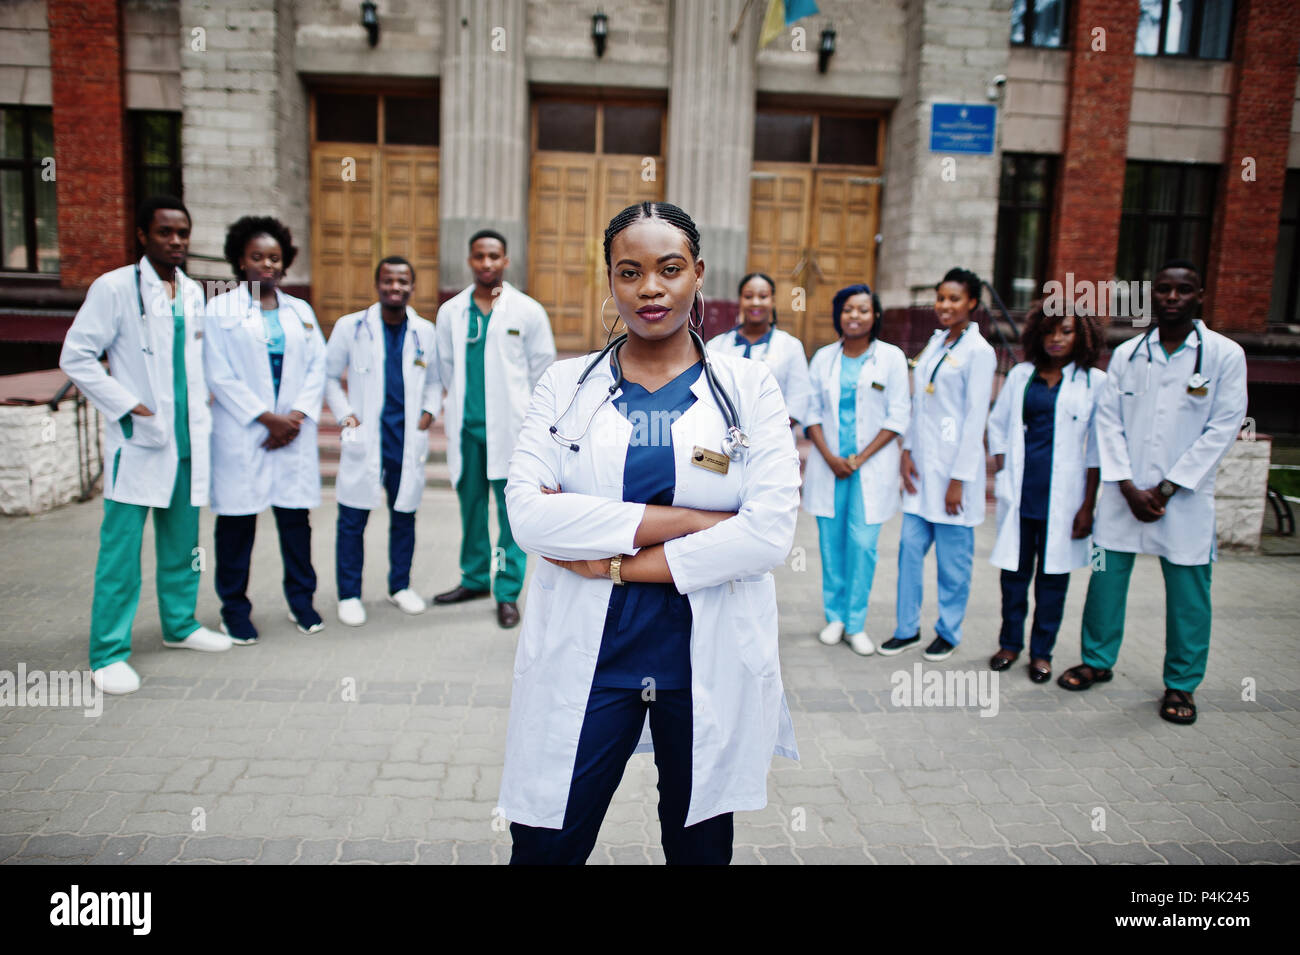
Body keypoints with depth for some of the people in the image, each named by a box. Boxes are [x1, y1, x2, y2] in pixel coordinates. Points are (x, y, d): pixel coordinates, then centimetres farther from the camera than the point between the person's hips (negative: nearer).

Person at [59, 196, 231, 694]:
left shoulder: (193, 293, 12)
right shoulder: (114, 288, -6)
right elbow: (76, 357, -8)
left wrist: (202, 406, 9)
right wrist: (127, 407, -13)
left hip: (187, 441, 6)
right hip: (138, 441, -6)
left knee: (182, 542, 15)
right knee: (121, 549, -3)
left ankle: (180, 623, 30)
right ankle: (109, 653, 5)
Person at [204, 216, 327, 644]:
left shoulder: (300, 311, 15)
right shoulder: (220, 310, 3)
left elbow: (317, 368, 8)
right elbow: (220, 375, -5)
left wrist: (297, 416, -6)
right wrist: (266, 417, -11)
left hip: (294, 432, 3)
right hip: (240, 433, -3)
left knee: (295, 517, 5)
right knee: (237, 521, 2)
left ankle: (301, 600, 19)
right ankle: (235, 608, 15)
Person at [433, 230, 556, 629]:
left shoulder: (528, 311, -1)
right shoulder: (450, 312, 6)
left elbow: (543, 365, 6)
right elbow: (445, 365, 17)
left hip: (509, 427, -3)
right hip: (465, 424, 3)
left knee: (511, 509, -1)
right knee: (470, 504, 13)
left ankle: (508, 592, 7)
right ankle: (474, 578, 28)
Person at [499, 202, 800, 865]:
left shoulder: (749, 387, 1)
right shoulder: (566, 385, 3)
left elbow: (770, 531, -12)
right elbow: (528, 513, -12)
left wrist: (614, 562, -13)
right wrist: (688, 521, -16)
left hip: (712, 661, 0)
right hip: (584, 657, 0)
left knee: (700, 845, 18)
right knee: (545, 845, 9)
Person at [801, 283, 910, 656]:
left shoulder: (891, 357, 1)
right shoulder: (824, 357, 8)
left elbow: (897, 418, -2)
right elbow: (812, 412, 7)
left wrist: (860, 458, -9)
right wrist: (830, 457, -6)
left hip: (871, 466, -2)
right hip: (828, 464, 2)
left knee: (862, 544, -3)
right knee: (831, 541, 5)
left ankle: (856, 623, 9)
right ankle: (834, 616, 19)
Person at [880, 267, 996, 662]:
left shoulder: (978, 351, -9)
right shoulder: (935, 341, 13)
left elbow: (975, 419, -11)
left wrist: (959, 479, -13)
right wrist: (907, 450, 6)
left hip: (954, 465, -6)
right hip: (922, 464, 6)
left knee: (952, 555, 4)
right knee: (910, 547, 8)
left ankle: (948, 631, 20)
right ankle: (907, 628, 20)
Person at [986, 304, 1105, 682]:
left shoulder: (1095, 382, 0)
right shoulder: (1021, 375, 9)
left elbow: (1098, 450, -1)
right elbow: (997, 424, 15)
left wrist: (1088, 505, -5)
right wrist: (1004, 473, 5)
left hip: (1062, 496, -2)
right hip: (1019, 492, 2)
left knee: (1053, 575, 6)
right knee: (1013, 570, 8)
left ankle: (1042, 651, 20)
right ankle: (1010, 643, 24)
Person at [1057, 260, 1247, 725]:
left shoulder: (1224, 355, -1)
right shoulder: (1127, 353, 7)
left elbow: (1222, 428, -5)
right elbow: (1108, 422, 4)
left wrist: (1166, 490, -9)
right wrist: (1129, 487, -6)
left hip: (1185, 497, -2)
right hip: (1123, 494, 2)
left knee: (1187, 595, 4)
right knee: (1106, 578, 8)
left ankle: (1181, 684, 20)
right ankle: (1098, 661, 27)